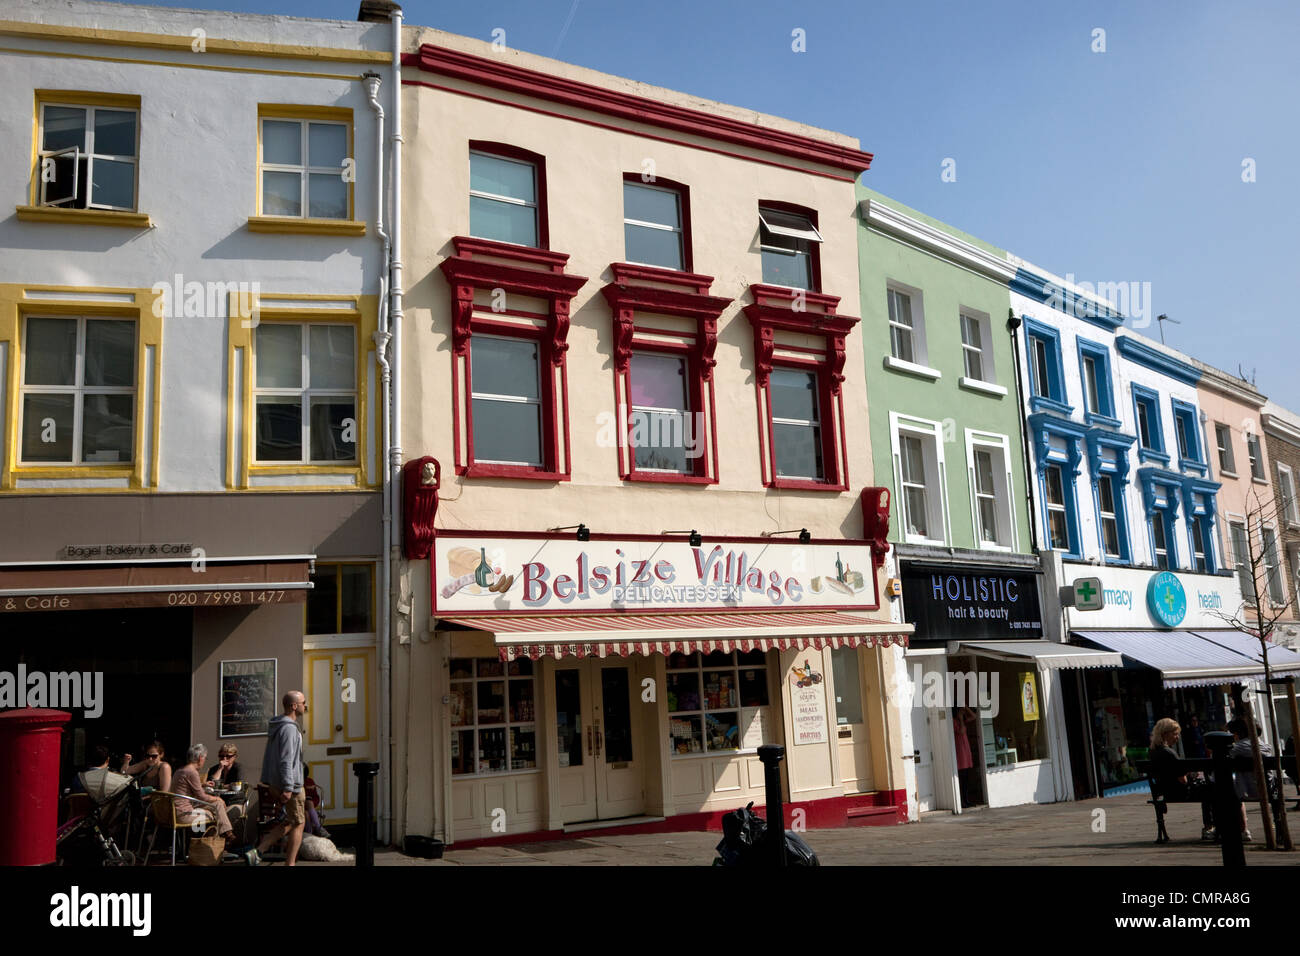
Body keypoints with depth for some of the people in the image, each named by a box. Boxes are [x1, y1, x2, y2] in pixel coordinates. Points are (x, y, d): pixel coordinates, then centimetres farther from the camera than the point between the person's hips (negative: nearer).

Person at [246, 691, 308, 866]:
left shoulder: (276, 726, 15)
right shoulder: (289, 728, -18)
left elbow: (269, 758, 20)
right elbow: (286, 760, -24)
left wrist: (273, 786, 23)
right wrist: (288, 788, -25)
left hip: (276, 784, 10)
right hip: (291, 785, -10)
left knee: (290, 823, 18)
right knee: (298, 824, 2)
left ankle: (257, 852, 11)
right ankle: (290, 863, 7)